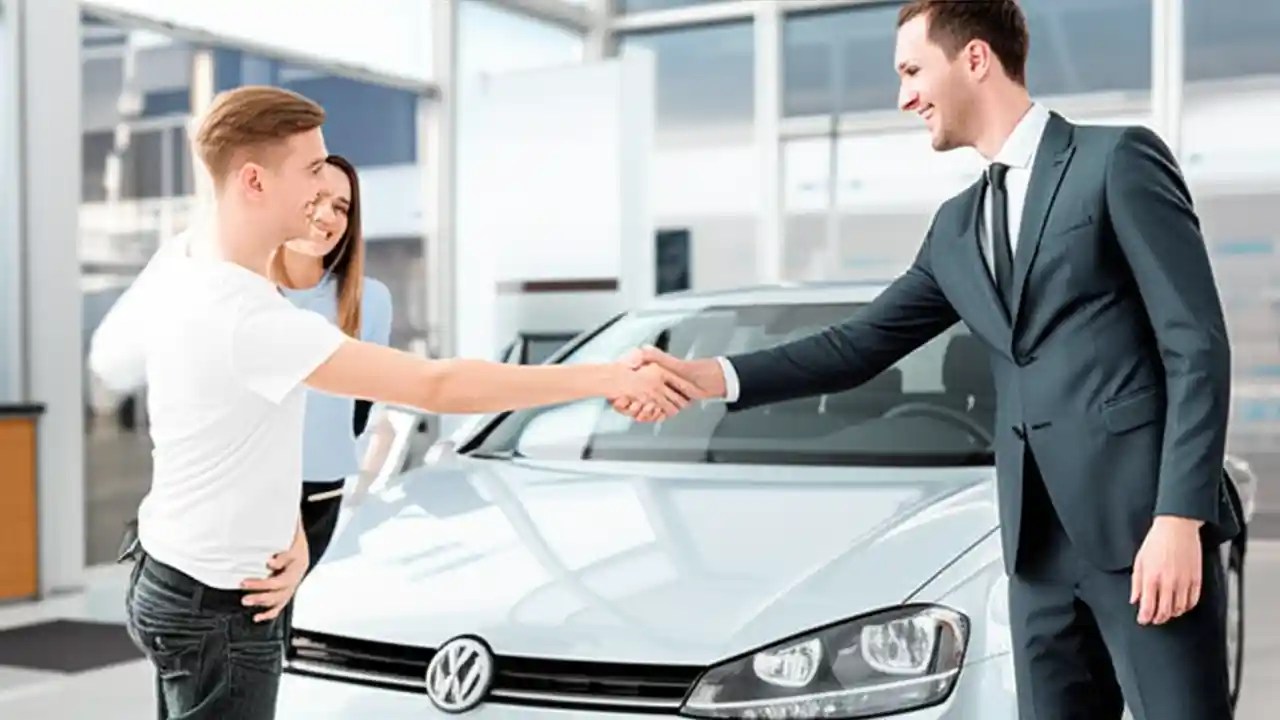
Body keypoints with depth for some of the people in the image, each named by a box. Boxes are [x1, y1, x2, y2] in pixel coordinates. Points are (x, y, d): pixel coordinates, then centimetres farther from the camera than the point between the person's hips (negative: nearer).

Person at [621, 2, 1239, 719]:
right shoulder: (956, 227, 18)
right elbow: (861, 346, 16)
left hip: (1143, 522, -6)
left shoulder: (1118, 160, -3)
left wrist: (1180, 516, -16)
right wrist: (705, 376, 5)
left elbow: (1198, 346, -8)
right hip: (1041, 545, 6)